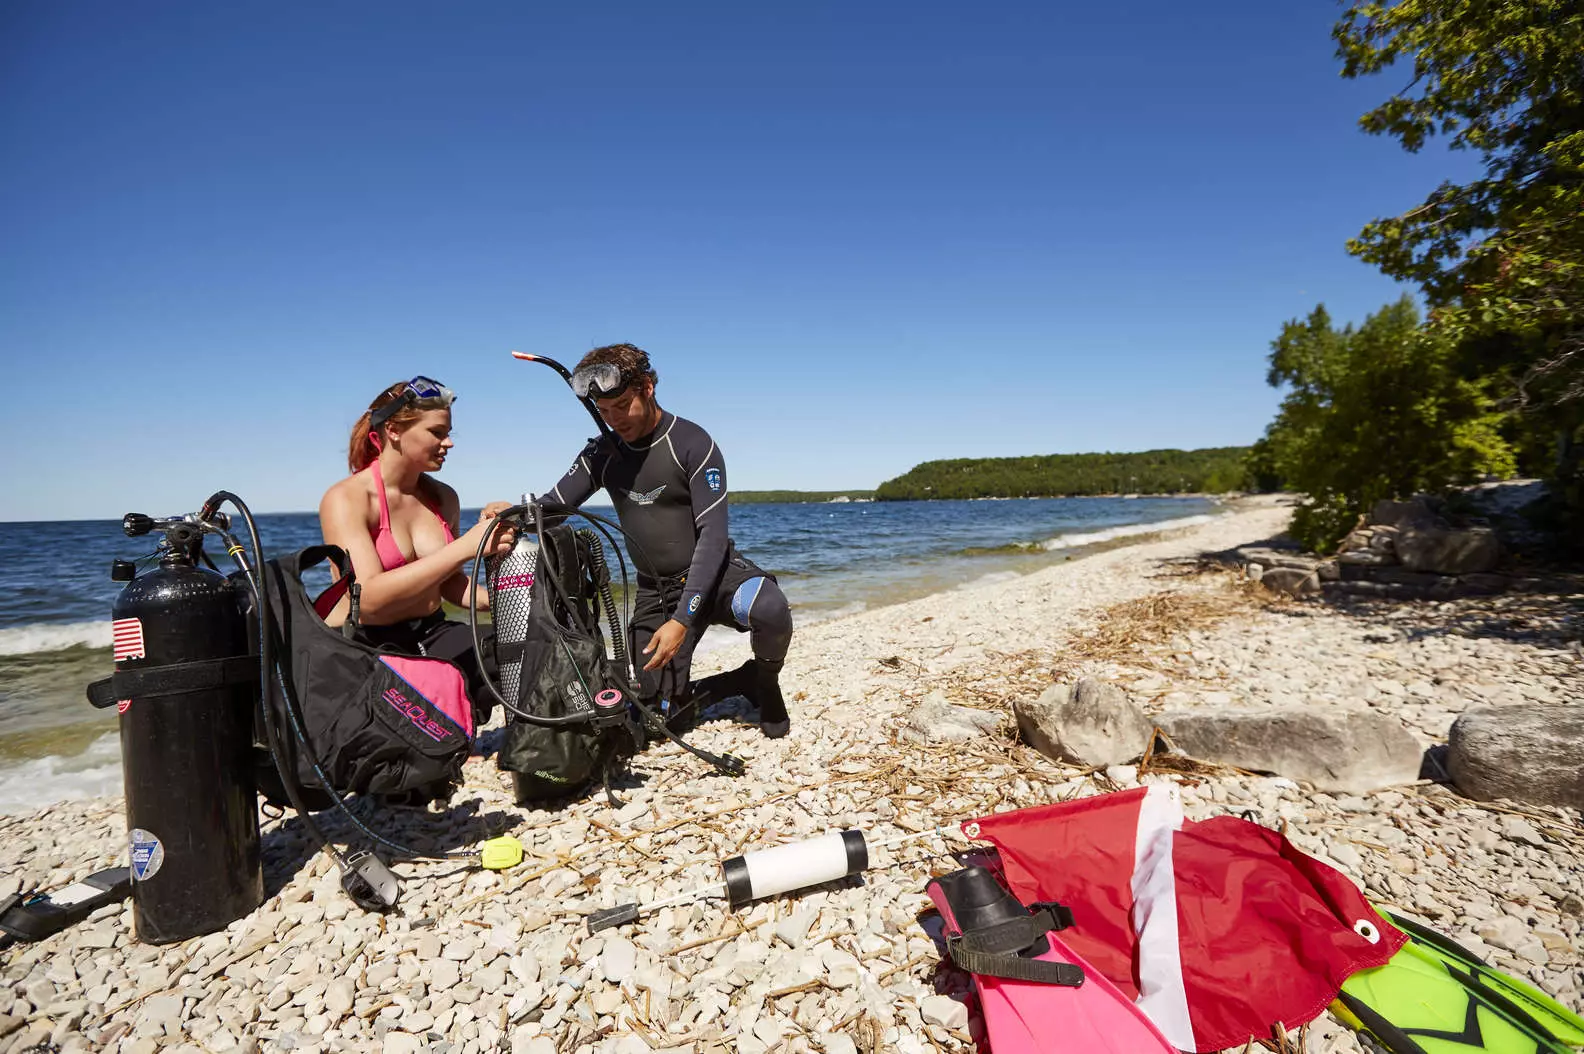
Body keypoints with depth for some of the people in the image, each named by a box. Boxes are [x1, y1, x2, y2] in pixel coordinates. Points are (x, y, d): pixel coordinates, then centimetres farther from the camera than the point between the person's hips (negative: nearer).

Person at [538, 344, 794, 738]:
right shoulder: (602, 454, 1)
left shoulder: (693, 444, -16)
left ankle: (766, 683, -4)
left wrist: (683, 618, -28)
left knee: (768, 609, -37)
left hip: (714, 573, -4)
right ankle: (741, 682, 23)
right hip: (654, 591, 5)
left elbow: (713, 536, -20)